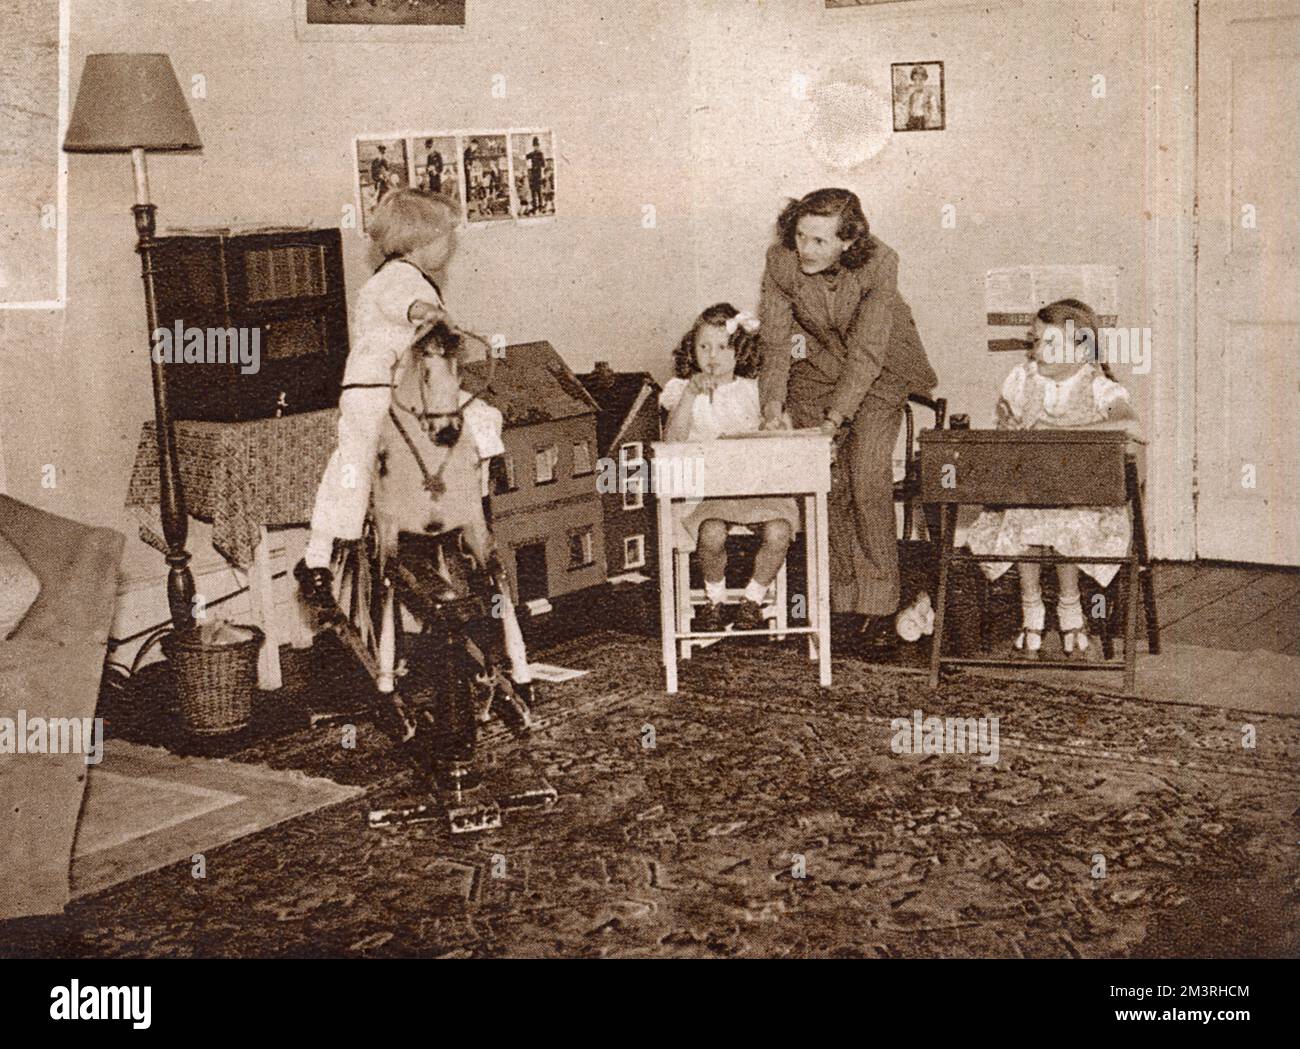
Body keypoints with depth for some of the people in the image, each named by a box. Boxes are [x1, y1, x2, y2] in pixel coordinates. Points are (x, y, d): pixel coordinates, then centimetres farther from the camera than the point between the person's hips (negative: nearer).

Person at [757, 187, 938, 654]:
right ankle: (845, 600, 9)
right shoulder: (781, 262, -19)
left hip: (877, 372, -3)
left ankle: (878, 607, -11)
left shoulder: (879, 263, -28)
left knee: (868, 473, -17)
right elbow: (775, 341, -14)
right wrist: (774, 406, -27)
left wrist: (835, 418, -37)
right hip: (818, 366, 3)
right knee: (828, 483, -3)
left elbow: (867, 350, -30)